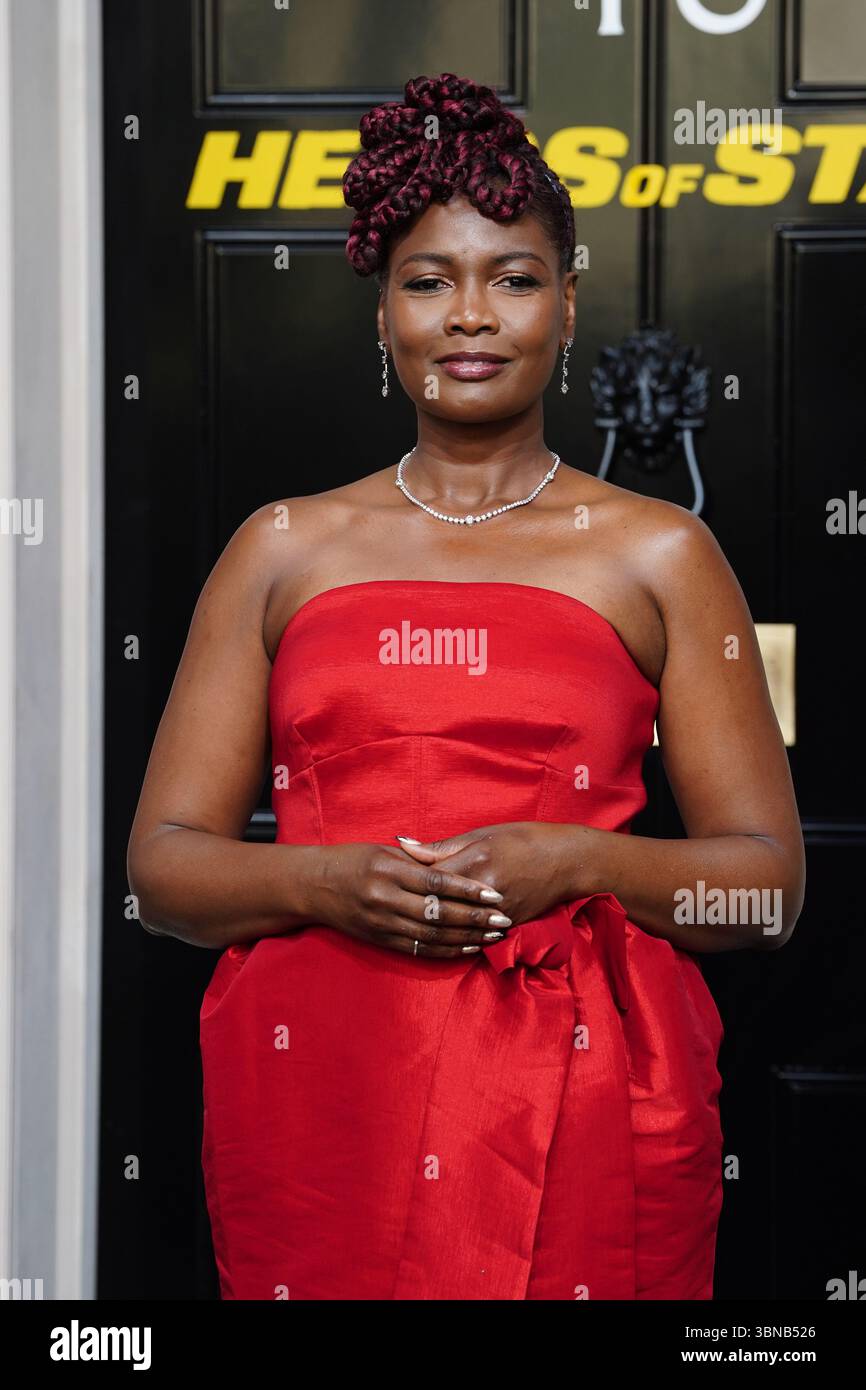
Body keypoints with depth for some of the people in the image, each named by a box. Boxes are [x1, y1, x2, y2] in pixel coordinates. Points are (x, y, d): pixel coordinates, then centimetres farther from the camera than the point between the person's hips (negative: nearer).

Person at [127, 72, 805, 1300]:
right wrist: (323, 881, -12)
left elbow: (768, 879, 4)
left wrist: (576, 862, -13)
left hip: (581, 1103, -1)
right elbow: (163, 861, 7)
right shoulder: (285, 550, 10)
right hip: (316, 1097, 1)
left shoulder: (658, 554, 6)